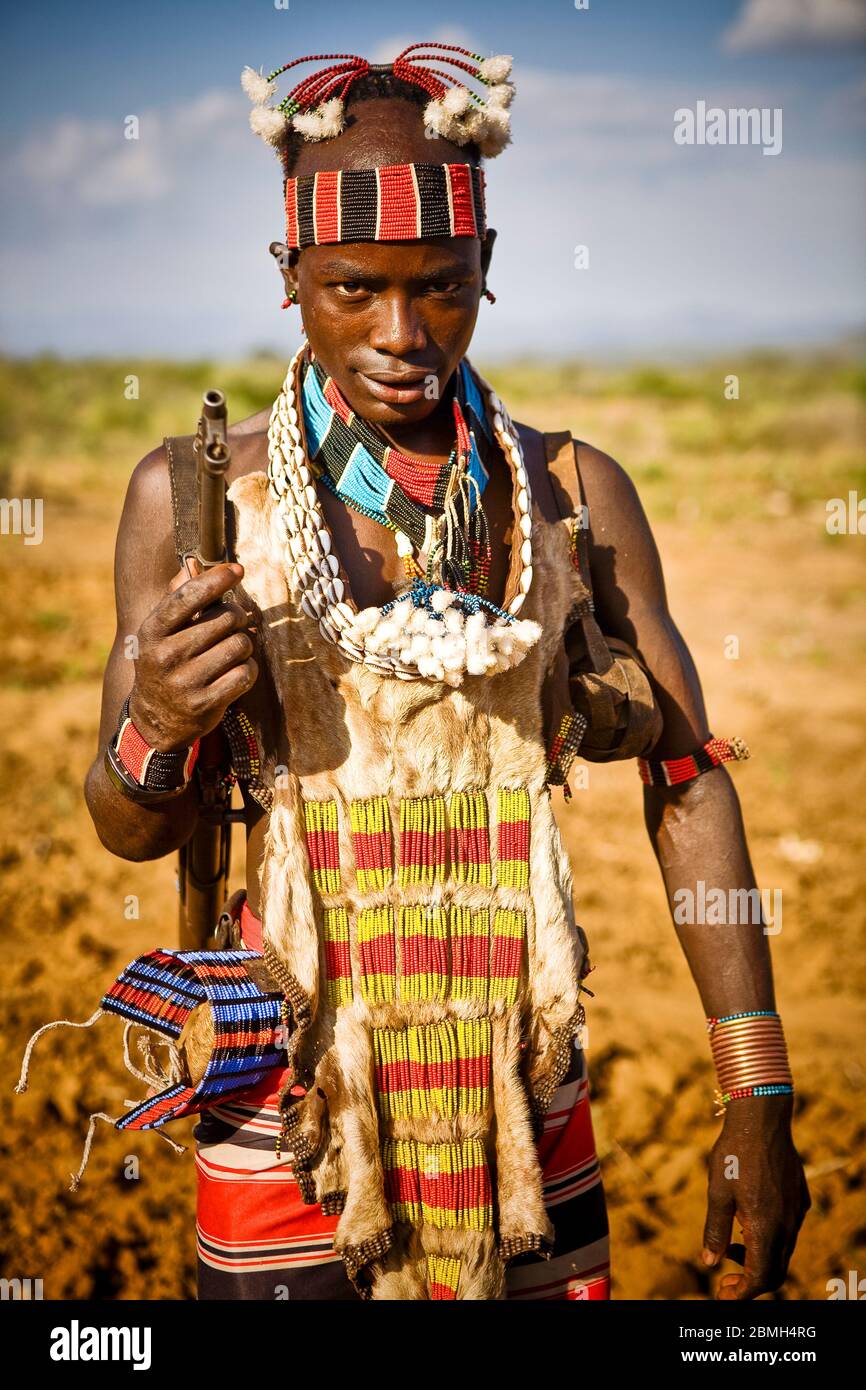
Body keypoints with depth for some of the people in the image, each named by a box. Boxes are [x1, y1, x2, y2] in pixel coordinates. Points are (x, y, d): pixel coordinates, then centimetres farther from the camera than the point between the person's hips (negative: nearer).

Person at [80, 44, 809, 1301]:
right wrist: (158, 729, -23)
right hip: (287, 1125, -1)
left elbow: (688, 785, 2)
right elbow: (131, 833, 1)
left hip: (529, 1110, 2)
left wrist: (759, 1099, -2)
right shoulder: (193, 494, -4)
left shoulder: (577, 496, 0)